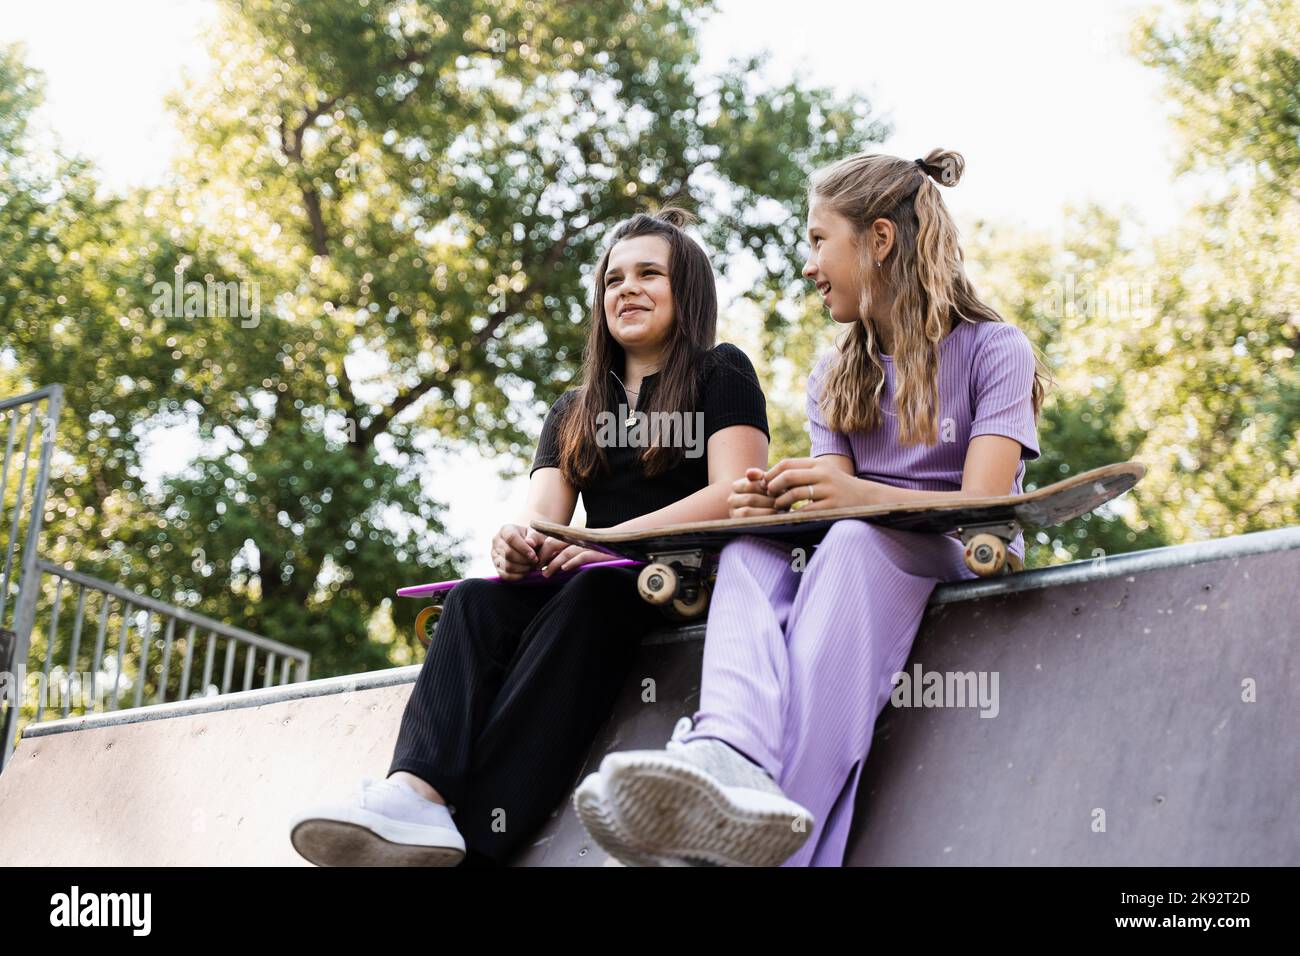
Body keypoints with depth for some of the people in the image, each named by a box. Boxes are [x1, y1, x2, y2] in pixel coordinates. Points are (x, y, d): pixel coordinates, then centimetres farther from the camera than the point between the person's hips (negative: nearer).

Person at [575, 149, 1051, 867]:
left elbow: (981, 505, -12)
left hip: (965, 566, -5)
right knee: (749, 550, -28)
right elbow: (830, 502, 4)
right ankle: (730, 759, -61)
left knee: (855, 542, -38)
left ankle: (781, 826, -58)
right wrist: (782, 505, -21)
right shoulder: (835, 375, 19)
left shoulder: (994, 349, 2)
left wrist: (864, 497, -32)